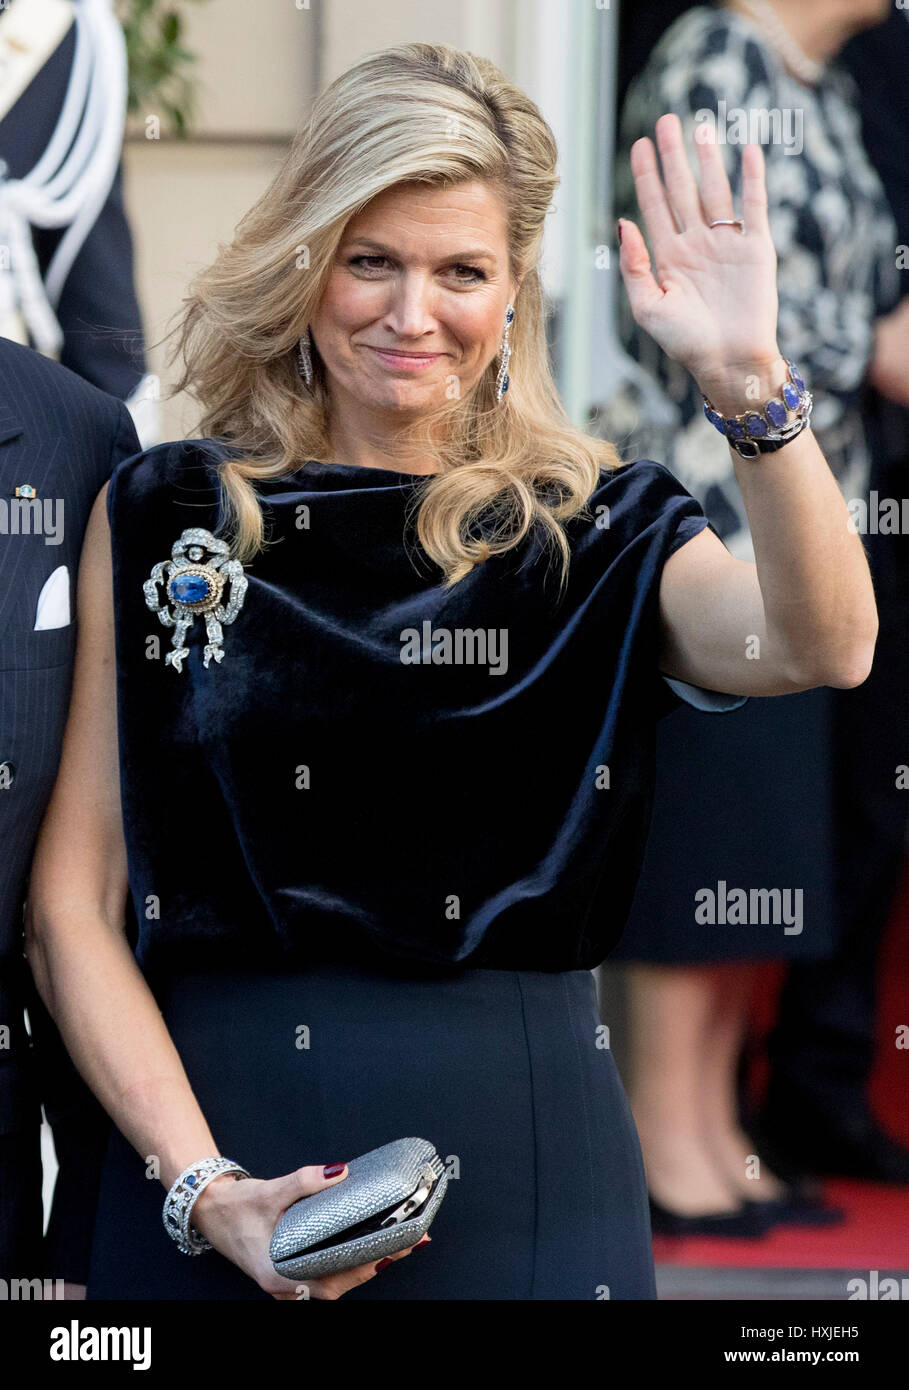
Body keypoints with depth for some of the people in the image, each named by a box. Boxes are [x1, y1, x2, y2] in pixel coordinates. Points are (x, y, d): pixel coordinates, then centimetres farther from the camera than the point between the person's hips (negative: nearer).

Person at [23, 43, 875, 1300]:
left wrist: (751, 382, -29)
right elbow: (73, 906, -1)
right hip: (212, 1125, 0)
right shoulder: (164, 522, 4)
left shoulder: (597, 529, 5)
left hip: (523, 1158, 0)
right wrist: (204, 1186, -13)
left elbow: (823, 650, -16)